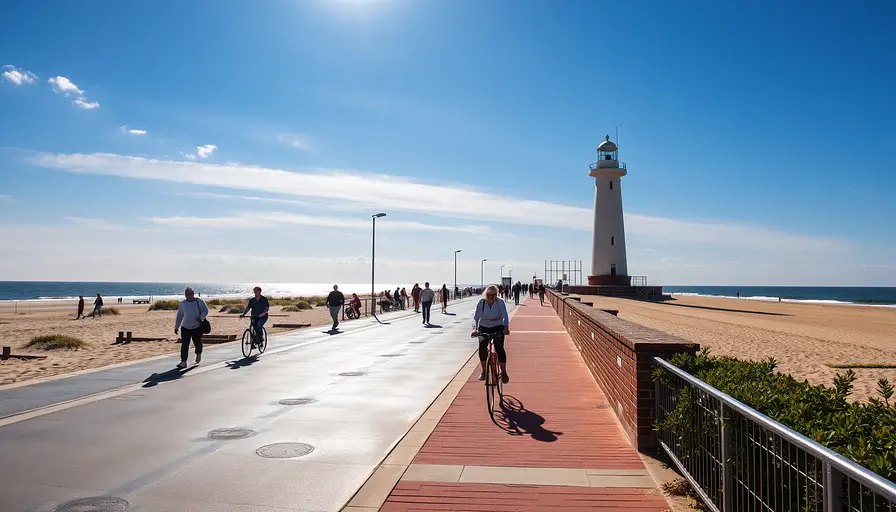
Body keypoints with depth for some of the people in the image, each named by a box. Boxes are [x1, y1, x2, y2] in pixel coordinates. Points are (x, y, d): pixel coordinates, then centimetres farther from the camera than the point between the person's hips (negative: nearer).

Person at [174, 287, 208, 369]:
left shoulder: (199, 301, -6)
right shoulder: (182, 304, 2)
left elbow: (206, 310, -5)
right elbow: (179, 316, 10)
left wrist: (201, 318, -23)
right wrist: (176, 327, 12)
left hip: (197, 328, -1)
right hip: (185, 328, 1)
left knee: (197, 343, 12)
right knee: (184, 345, -9)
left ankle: (198, 354, 43)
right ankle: (183, 362, -7)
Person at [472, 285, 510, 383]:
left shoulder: (500, 303, -13)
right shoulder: (481, 303, -11)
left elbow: (505, 316, -22)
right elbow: (476, 316, -18)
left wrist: (506, 328, -40)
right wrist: (474, 328, -36)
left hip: (498, 328, -1)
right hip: (483, 328, 1)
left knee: (499, 346, -22)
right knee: (482, 343, -26)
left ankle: (504, 372, -8)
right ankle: (483, 370, -11)